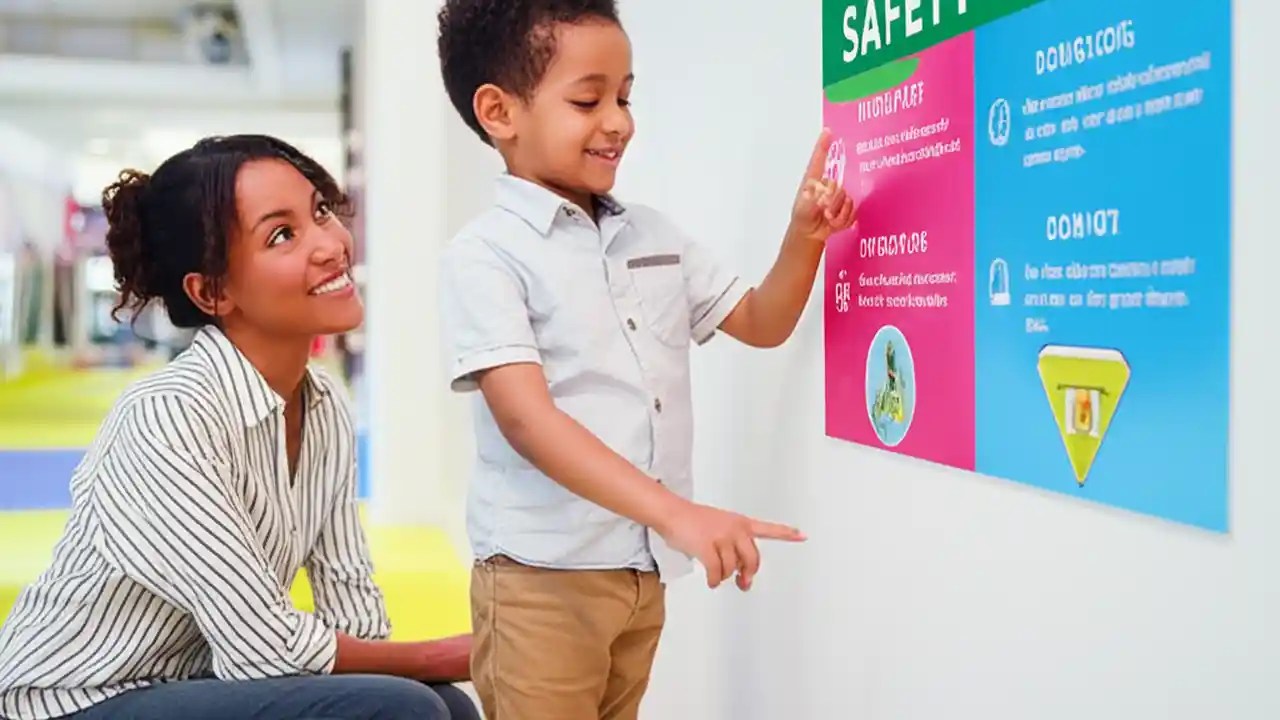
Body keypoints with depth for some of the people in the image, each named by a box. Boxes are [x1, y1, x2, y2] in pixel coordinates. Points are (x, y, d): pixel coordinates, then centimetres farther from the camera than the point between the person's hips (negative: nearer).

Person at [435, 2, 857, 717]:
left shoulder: (655, 236, 9)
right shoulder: (485, 254, -11)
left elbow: (761, 324, 19)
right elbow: (526, 418, -22)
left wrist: (805, 235, -1)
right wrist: (676, 513, -32)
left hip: (645, 569, 6)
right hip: (542, 575, -6)